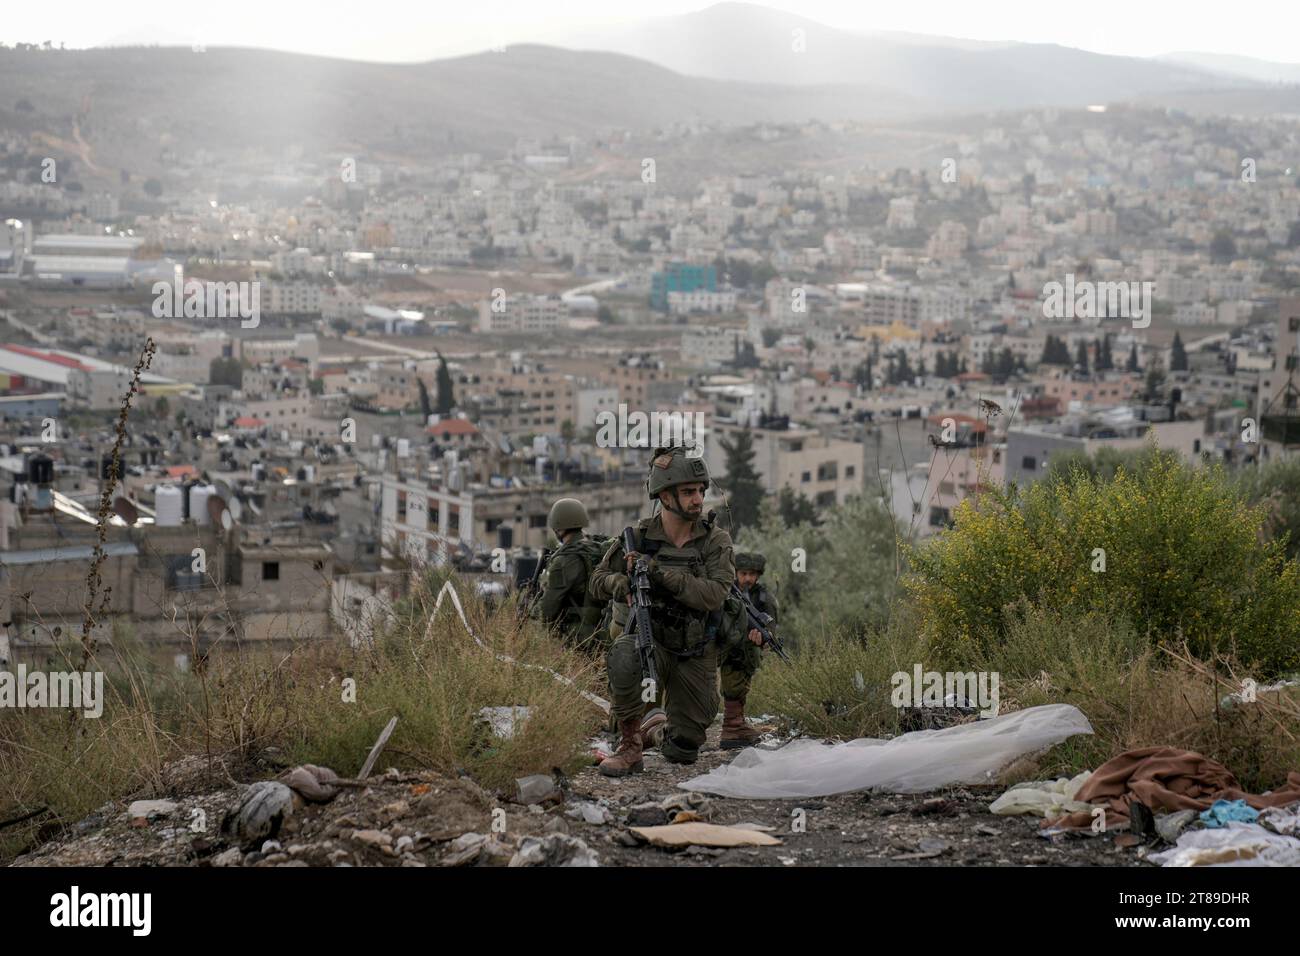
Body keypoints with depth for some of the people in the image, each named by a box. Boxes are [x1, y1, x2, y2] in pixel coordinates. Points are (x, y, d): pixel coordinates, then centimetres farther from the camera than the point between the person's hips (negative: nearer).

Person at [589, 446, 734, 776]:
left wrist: (661, 573, -30)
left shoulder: (716, 541, -8)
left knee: (682, 751, 5)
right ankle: (629, 746, -22)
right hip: (649, 640, -1)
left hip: (695, 657, 1)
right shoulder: (637, 537, -7)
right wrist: (620, 582, -23)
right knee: (624, 654, -38)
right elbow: (598, 581, 1)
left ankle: (670, 725, 43)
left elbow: (714, 594, -21)